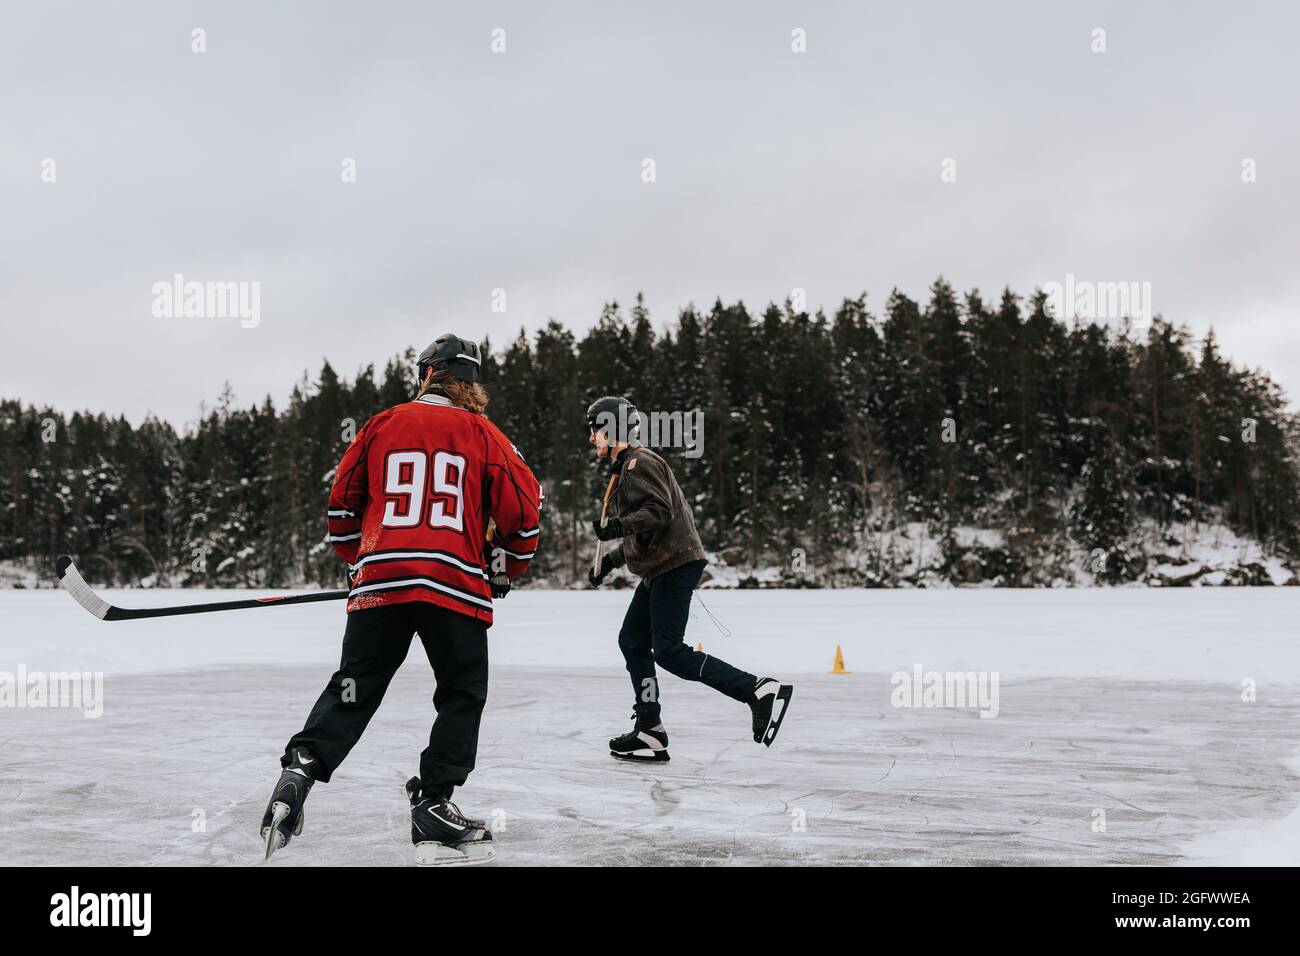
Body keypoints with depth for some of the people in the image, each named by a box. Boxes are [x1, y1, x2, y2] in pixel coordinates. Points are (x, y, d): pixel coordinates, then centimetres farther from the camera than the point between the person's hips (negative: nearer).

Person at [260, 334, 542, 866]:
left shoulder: (382, 425, 11)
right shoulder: (482, 434, 6)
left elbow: (341, 506, 15)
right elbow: (523, 509, 3)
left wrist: (356, 562, 30)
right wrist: (507, 570, 19)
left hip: (380, 581, 2)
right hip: (455, 583, -2)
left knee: (353, 688, 13)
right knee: (462, 695, 10)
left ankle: (300, 770, -3)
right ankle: (433, 808, 6)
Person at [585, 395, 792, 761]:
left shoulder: (640, 462, -9)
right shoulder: (625, 468, 23)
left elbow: (660, 511, -22)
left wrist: (619, 526, -28)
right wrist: (609, 560, 24)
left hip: (675, 565, -11)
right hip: (660, 569, 11)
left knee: (668, 651, -12)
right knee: (632, 642, 10)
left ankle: (762, 691, -15)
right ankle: (649, 734, 13)